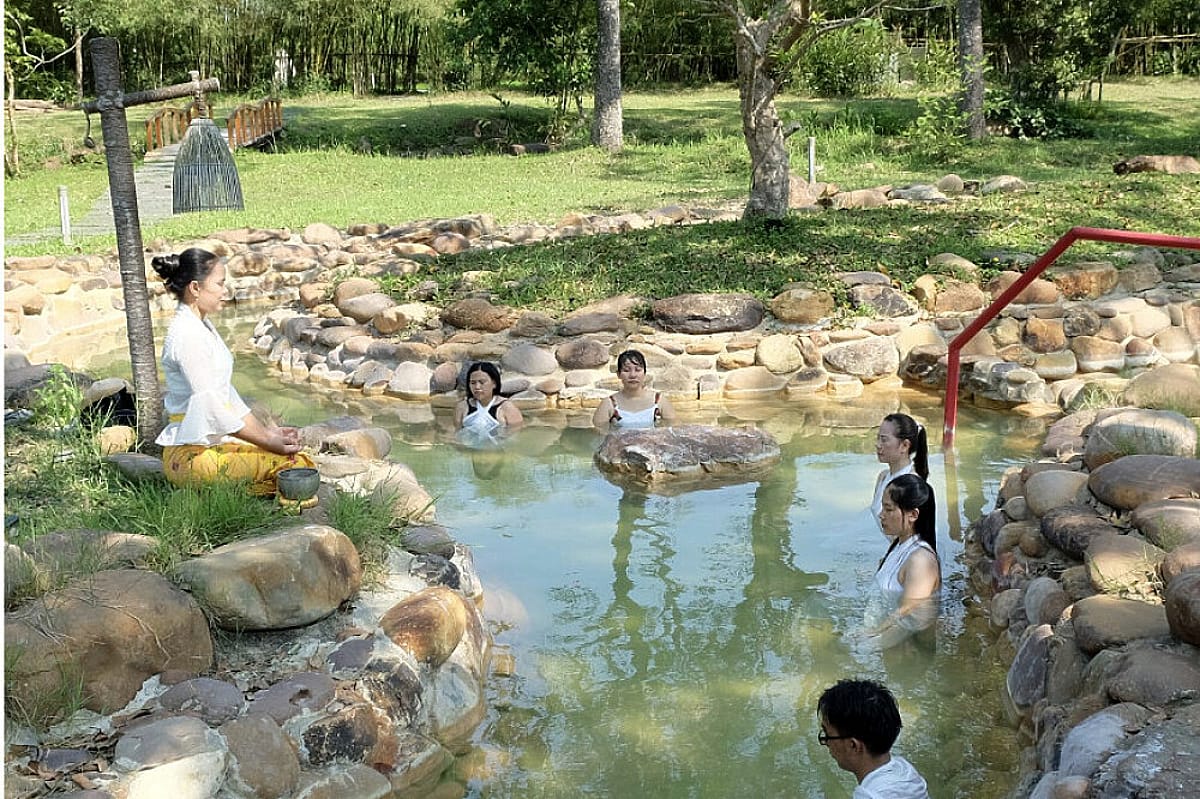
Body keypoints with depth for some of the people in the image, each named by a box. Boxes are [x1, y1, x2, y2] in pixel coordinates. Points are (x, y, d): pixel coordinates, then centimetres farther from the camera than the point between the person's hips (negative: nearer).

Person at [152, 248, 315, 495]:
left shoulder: (202, 327, 15)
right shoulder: (186, 335, -17)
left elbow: (225, 392, 19)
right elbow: (210, 405, -20)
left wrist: (267, 431, 10)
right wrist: (267, 442, -15)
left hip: (215, 441, 10)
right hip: (195, 454, -10)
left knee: (301, 456, 4)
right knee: (295, 465, -20)